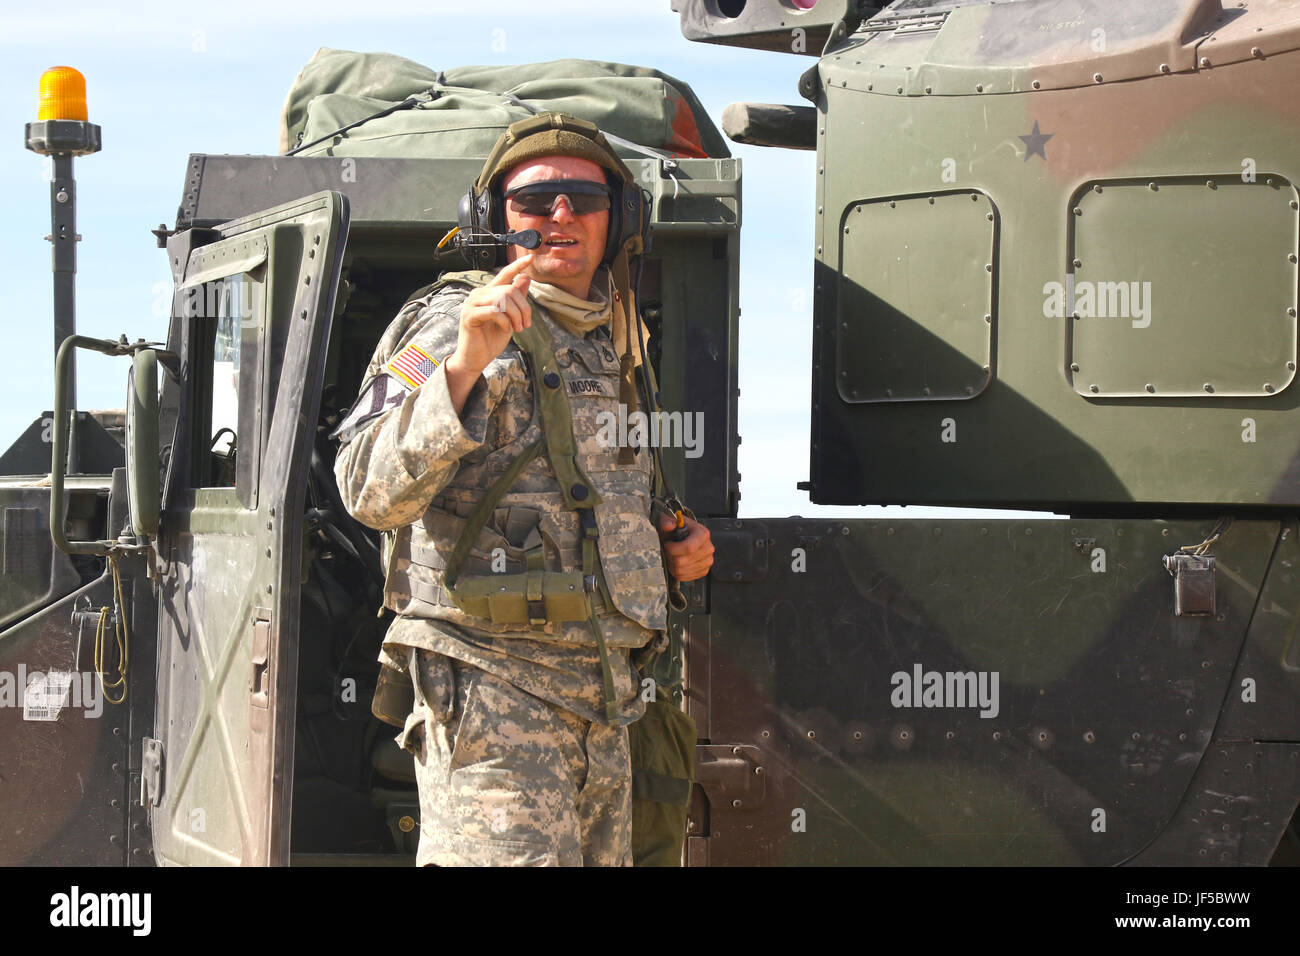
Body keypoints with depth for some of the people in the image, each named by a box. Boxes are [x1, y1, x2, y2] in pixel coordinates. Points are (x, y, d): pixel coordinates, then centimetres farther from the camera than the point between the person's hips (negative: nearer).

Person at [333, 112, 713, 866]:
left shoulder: (611, 350, 19)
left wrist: (675, 546, 13)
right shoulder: (450, 324, -5)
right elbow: (373, 492, -19)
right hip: (491, 684, -8)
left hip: (603, 703, 8)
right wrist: (464, 363, -29)